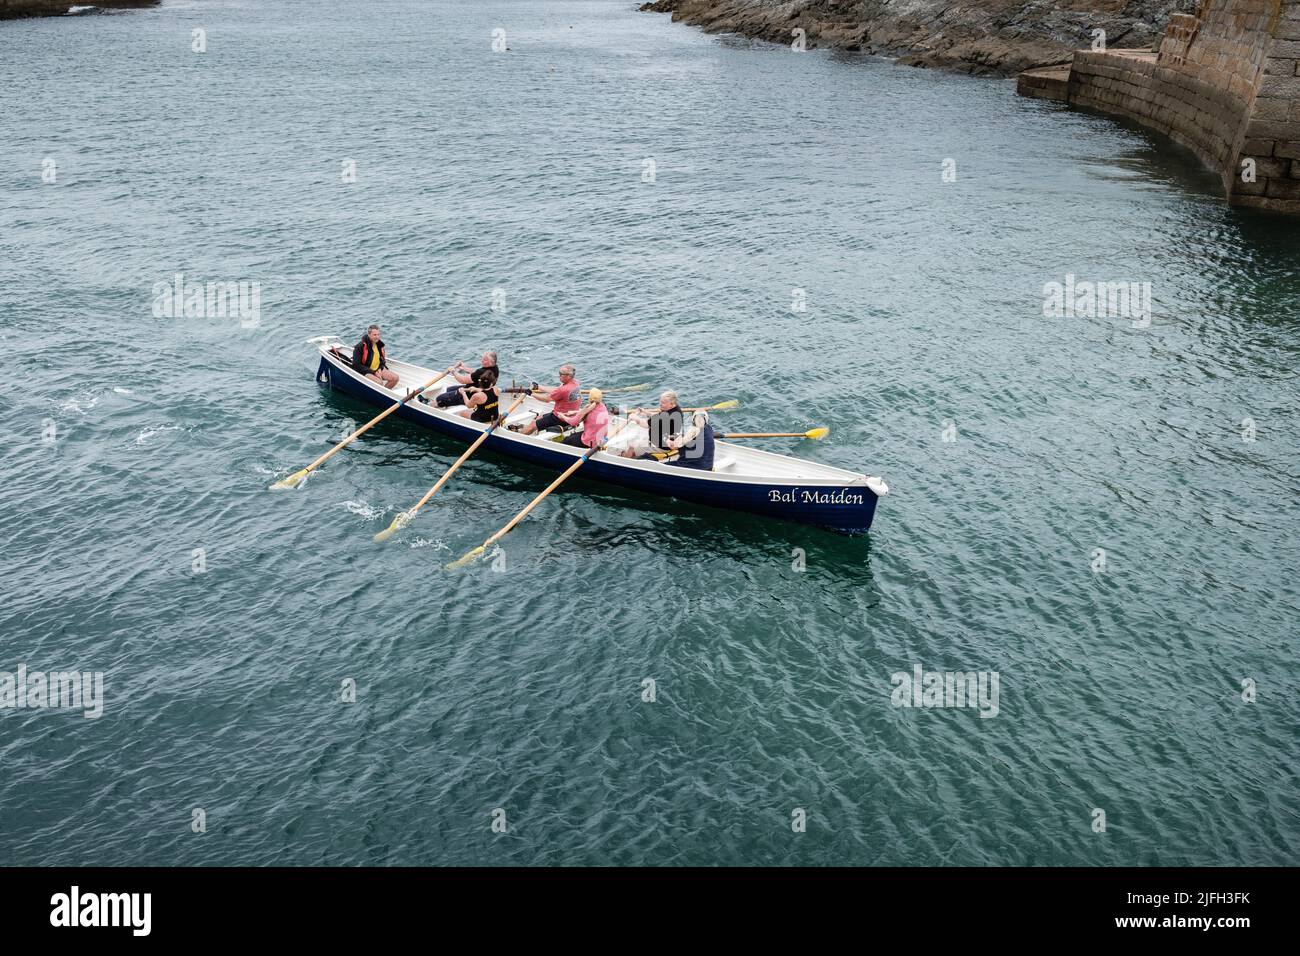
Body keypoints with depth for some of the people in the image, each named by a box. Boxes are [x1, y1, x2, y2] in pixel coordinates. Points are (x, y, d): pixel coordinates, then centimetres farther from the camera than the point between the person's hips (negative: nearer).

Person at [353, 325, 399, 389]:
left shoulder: (379, 344, 3)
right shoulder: (360, 347, -17)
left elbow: (382, 360, 18)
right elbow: (356, 365, -17)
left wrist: (380, 369, -5)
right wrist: (374, 372, -19)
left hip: (378, 370, 7)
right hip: (365, 372, -7)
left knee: (395, 378, -13)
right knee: (379, 382, -33)